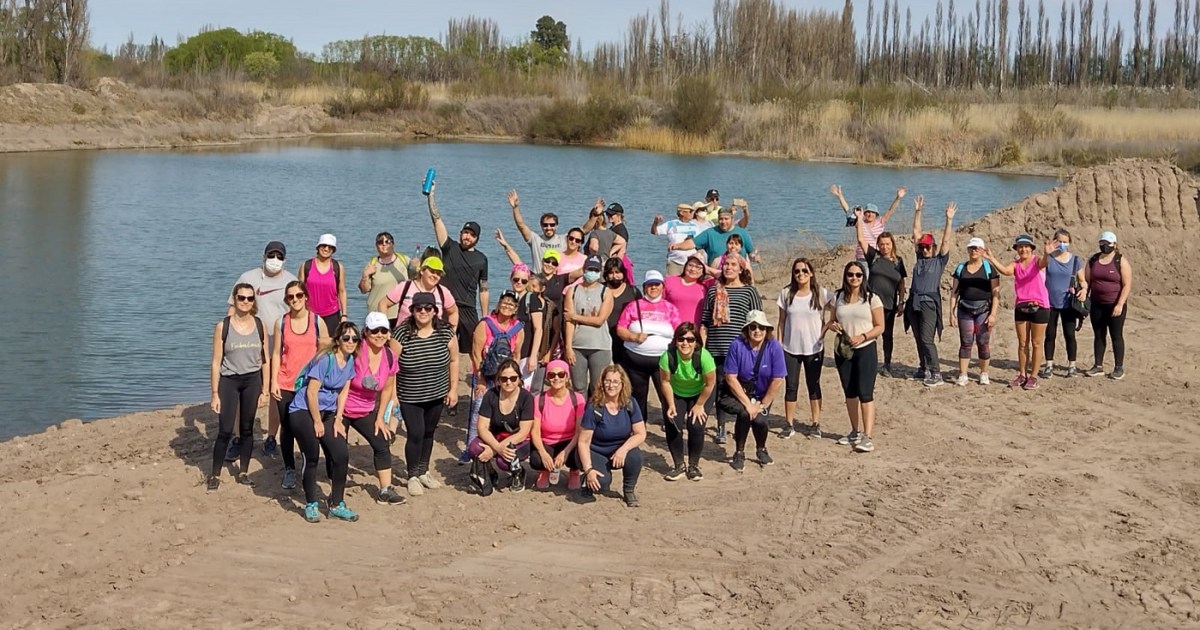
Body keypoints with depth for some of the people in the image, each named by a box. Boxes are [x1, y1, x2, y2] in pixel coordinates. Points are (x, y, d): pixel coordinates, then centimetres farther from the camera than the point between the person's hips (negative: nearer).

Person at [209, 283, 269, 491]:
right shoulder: (223, 326, -6)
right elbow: (216, 362, -5)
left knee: (247, 429, 10)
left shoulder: (260, 325, 1)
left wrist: (264, 390, 3)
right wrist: (215, 393, -7)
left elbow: (265, 361, 5)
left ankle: (243, 472, 21)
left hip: (252, 380, 3)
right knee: (225, 430, -5)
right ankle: (215, 475, 5)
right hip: (229, 380, -3)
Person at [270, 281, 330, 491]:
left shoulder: (317, 321, 0)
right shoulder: (281, 322, 2)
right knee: (287, 427, 5)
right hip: (285, 385, 1)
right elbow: (276, 353, 5)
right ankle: (289, 470, 17)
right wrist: (273, 381, -1)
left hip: (310, 385, -1)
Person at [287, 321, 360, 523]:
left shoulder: (350, 361, 2)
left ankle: (336, 505, 9)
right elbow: (311, 393, -18)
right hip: (304, 411, -7)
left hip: (328, 413, 7)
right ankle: (311, 505, 13)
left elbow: (343, 392, 8)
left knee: (341, 455, -3)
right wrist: (317, 422, -12)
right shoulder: (325, 360, -20)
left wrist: (338, 420, 2)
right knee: (312, 458, -3)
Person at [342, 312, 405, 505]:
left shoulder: (389, 356, -4)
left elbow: (387, 388, 7)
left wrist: (380, 418, 8)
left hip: (366, 411, 6)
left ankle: (385, 490, 10)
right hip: (341, 408, -5)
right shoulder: (355, 351, -24)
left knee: (382, 444, 0)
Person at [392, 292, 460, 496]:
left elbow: (454, 360, 4)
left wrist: (454, 388, 3)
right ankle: (413, 477, 12)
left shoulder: (445, 332, -8)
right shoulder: (402, 333, -17)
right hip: (410, 397, -3)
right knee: (416, 434, -7)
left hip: (437, 395, 3)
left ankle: (423, 471, 34)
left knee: (429, 433, 15)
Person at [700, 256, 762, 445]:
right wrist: (701, 347, 6)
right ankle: (721, 429, 8)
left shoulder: (749, 292, 4)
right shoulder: (714, 290, 12)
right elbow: (704, 322, 13)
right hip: (714, 350, 2)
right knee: (720, 388, 2)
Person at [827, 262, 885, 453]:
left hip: (865, 350, -4)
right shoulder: (838, 298, 7)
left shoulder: (872, 299, -5)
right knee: (850, 392, 13)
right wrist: (833, 326, -9)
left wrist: (863, 336, -19)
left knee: (865, 393, -10)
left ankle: (867, 436, -11)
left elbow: (879, 327, -4)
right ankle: (855, 431, 26)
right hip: (843, 350, 5)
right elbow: (831, 321, 14)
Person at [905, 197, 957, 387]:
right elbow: (916, 232, 15)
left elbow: (947, 241, -6)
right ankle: (924, 369, 21)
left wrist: (949, 220, -12)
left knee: (927, 339, -12)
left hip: (929, 303, -6)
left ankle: (936, 373, -9)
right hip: (914, 302, 6)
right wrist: (918, 211, 13)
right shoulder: (920, 257, 15)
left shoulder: (940, 261, 3)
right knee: (919, 339, 11)